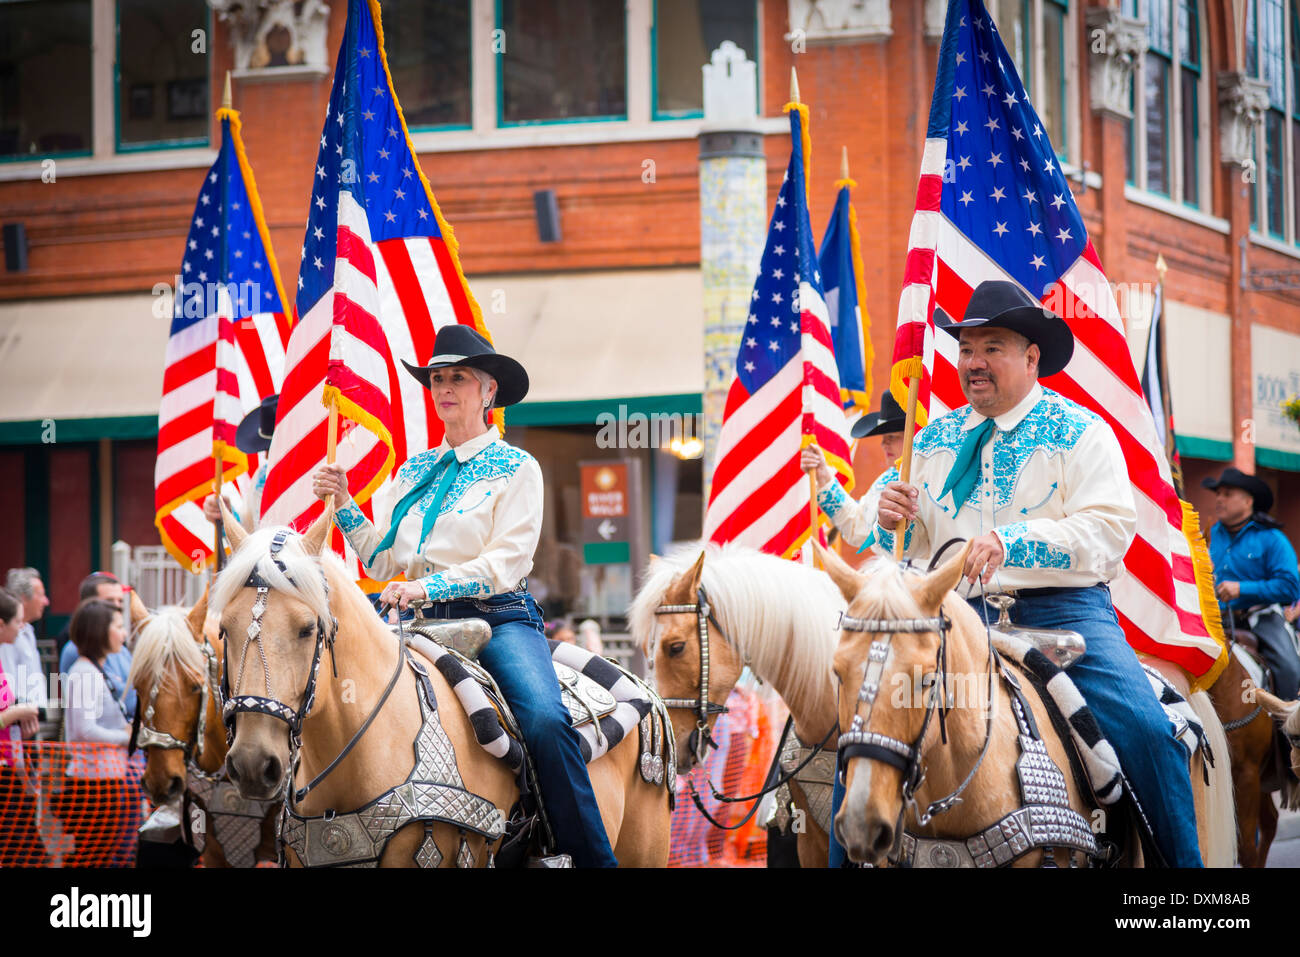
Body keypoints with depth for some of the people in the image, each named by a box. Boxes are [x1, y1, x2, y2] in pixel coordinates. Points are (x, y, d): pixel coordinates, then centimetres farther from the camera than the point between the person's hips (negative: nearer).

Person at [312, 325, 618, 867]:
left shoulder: (516, 468, 3)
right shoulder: (415, 471, 19)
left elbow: (506, 562, -9)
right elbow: (382, 561, 17)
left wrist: (428, 586, -21)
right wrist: (343, 506, 3)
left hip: (498, 618, -5)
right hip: (425, 619, 5)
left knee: (544, 719, -31)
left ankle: (594, 858, -27)